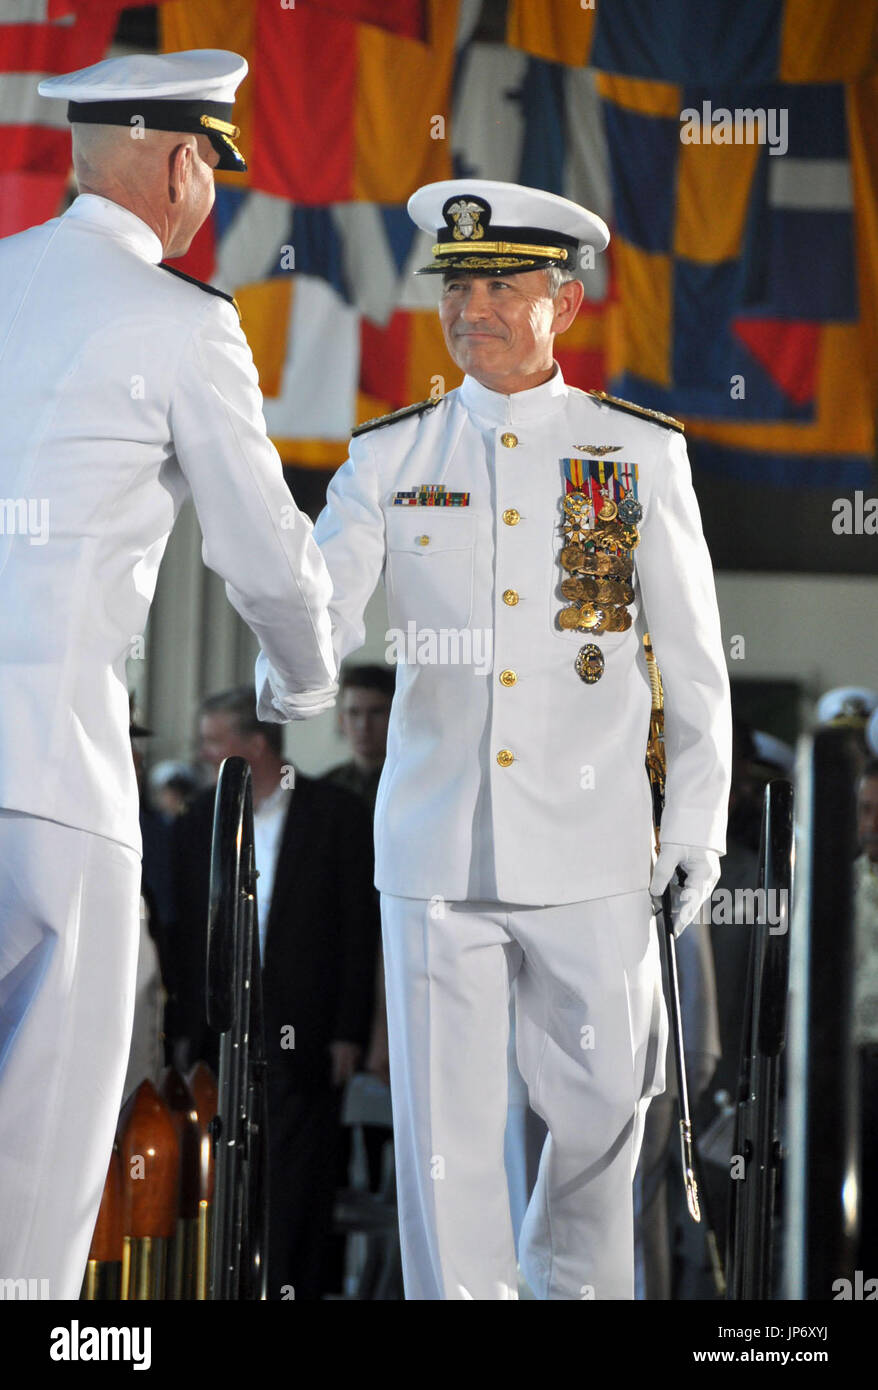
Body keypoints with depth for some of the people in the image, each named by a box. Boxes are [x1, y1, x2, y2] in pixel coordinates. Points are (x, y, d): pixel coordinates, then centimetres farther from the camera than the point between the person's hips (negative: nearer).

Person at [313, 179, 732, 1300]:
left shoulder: (642, 454, 4)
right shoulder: (388, 459, 5)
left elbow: (694, 659, 7)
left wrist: (698, 824, 4)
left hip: (592, 853, 0)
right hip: (434, 852, 0)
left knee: (601, 1105, 9)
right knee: (444, 1126, -2)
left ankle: (575, 1282, 35)